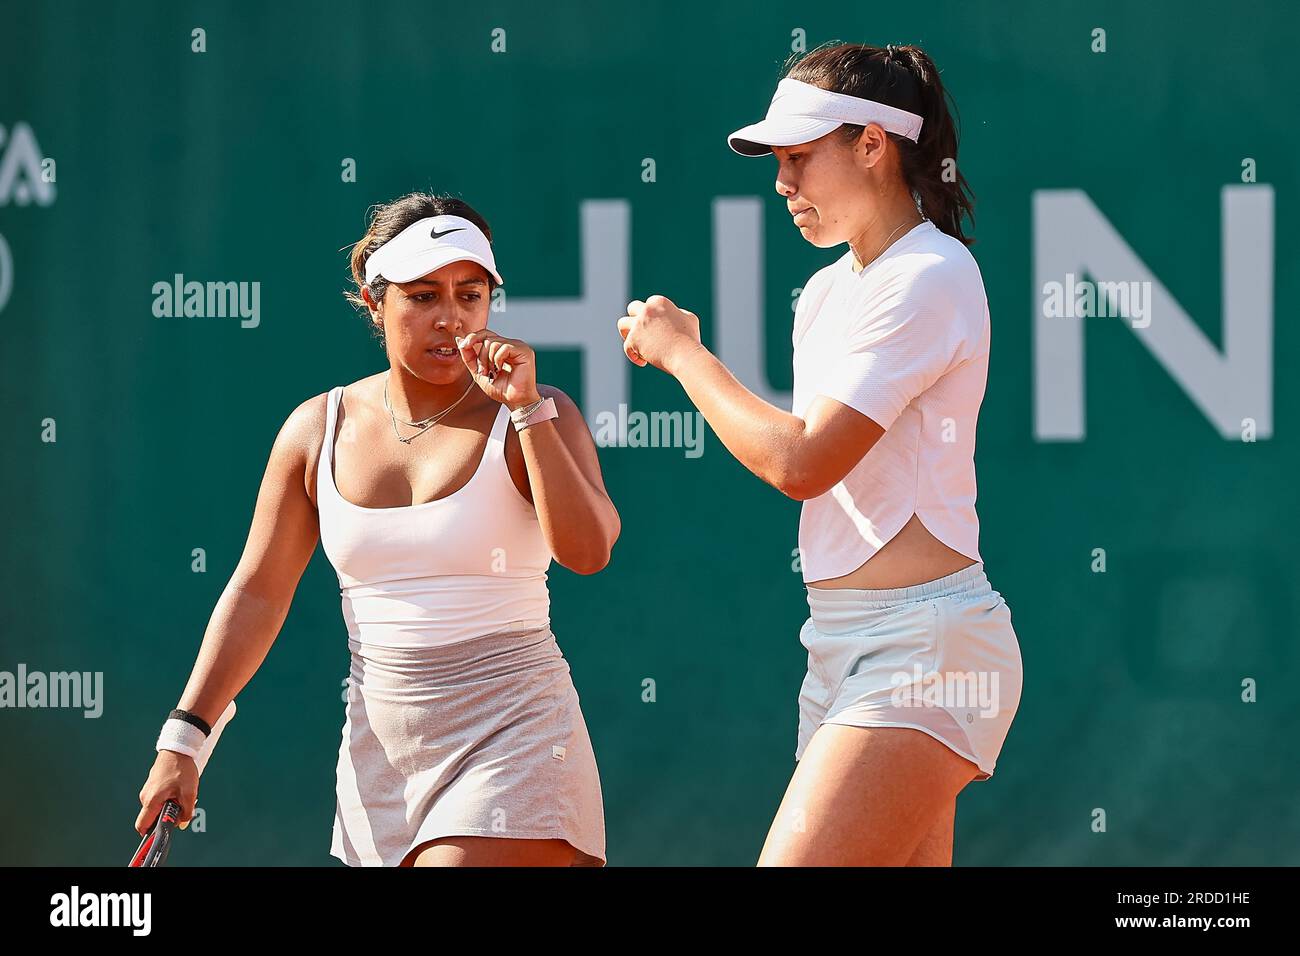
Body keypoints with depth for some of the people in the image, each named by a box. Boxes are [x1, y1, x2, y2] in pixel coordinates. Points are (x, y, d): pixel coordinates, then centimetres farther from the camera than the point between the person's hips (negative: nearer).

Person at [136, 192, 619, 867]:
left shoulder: (538, 417, -3)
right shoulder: (319, 429, 6)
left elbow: (587, 552, -18)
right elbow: (258, 592, 9)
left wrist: (526, 406, -22)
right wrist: (182, 739, 3)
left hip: (512, 740, -4)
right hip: (379, 753, 4)